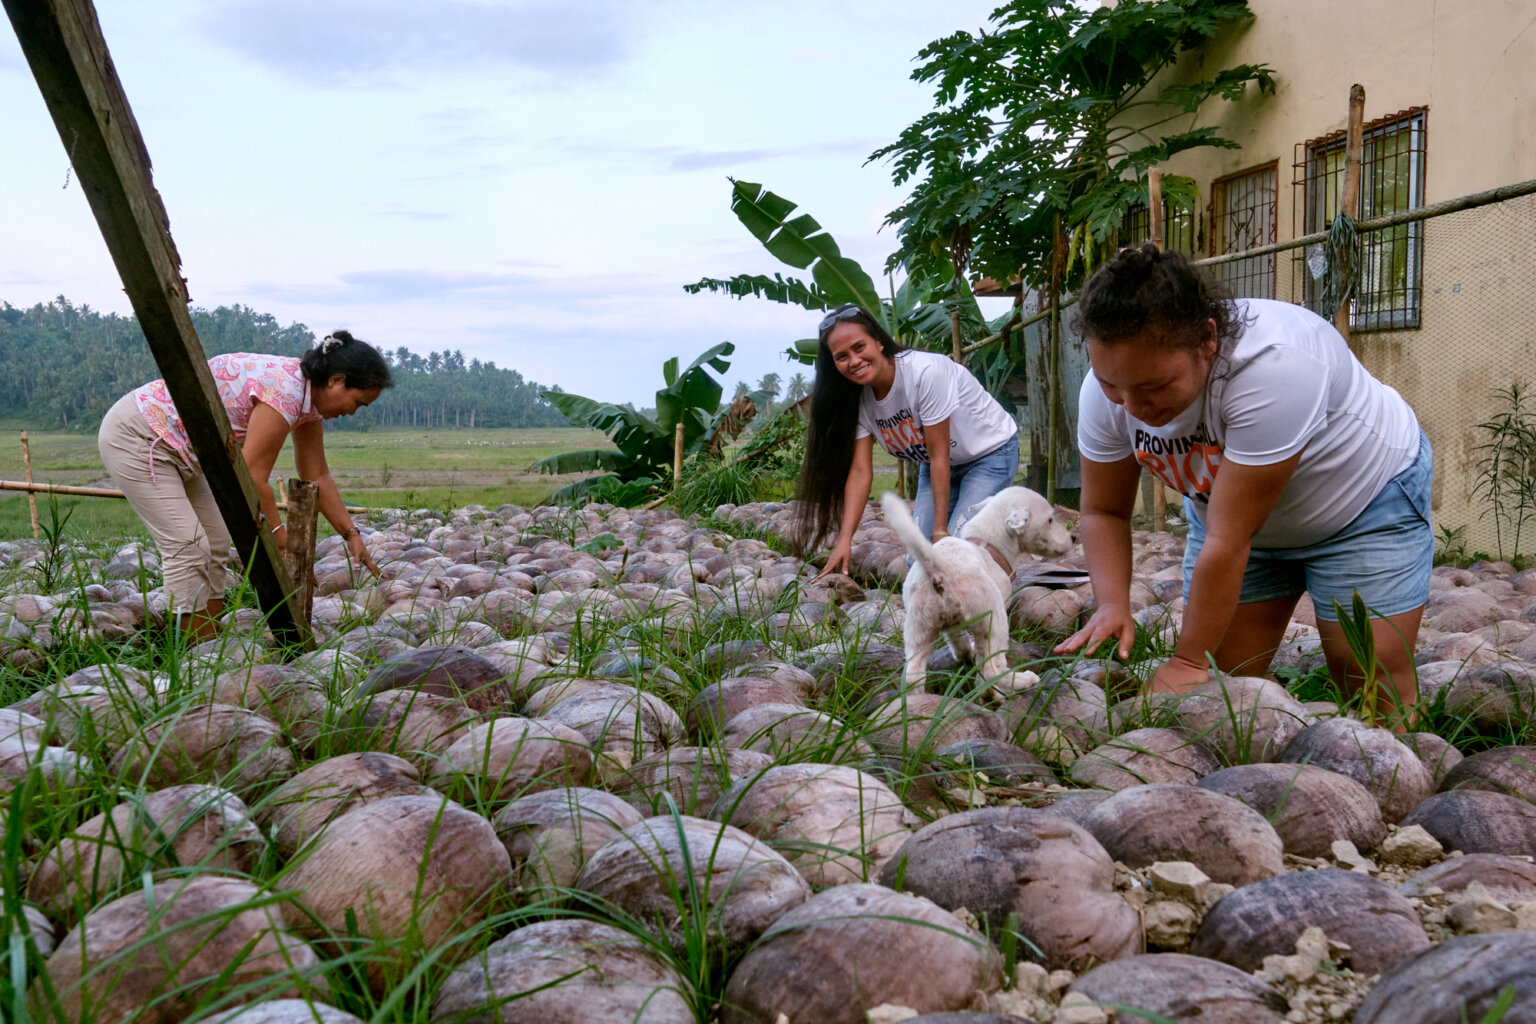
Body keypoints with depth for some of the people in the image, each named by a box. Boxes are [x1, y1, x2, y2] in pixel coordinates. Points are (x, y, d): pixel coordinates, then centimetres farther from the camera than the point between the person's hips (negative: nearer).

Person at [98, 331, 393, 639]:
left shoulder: (309, 394, 2)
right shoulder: (284, 392, -29)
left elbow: (318, 477, 9)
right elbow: (252, 478, -26)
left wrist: (351, 534, 6)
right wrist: (283, 543, -19)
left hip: (174, 446, 10)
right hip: (135, 436, -10)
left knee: (215, 544, 7)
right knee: (188, 547, -15)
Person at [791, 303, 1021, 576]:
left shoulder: (925, 372, -32)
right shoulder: (858, 399, -12)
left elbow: (939, 455, -28)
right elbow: (860, 471, -16)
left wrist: (941, 530, -24)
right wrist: (844, 541, -25)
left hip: (991, 453, -6)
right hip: (935, 464, 6)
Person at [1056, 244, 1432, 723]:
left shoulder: (1272, 365, -40)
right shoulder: (1107, 389, -21)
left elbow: (1229, 542, -36)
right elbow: (1103, 511, -8)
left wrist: (1188, 663, -31)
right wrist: (1112, 604, -25)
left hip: (1367, 499, -5)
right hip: (1231, 507, 5)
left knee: (1375, 687, -9)